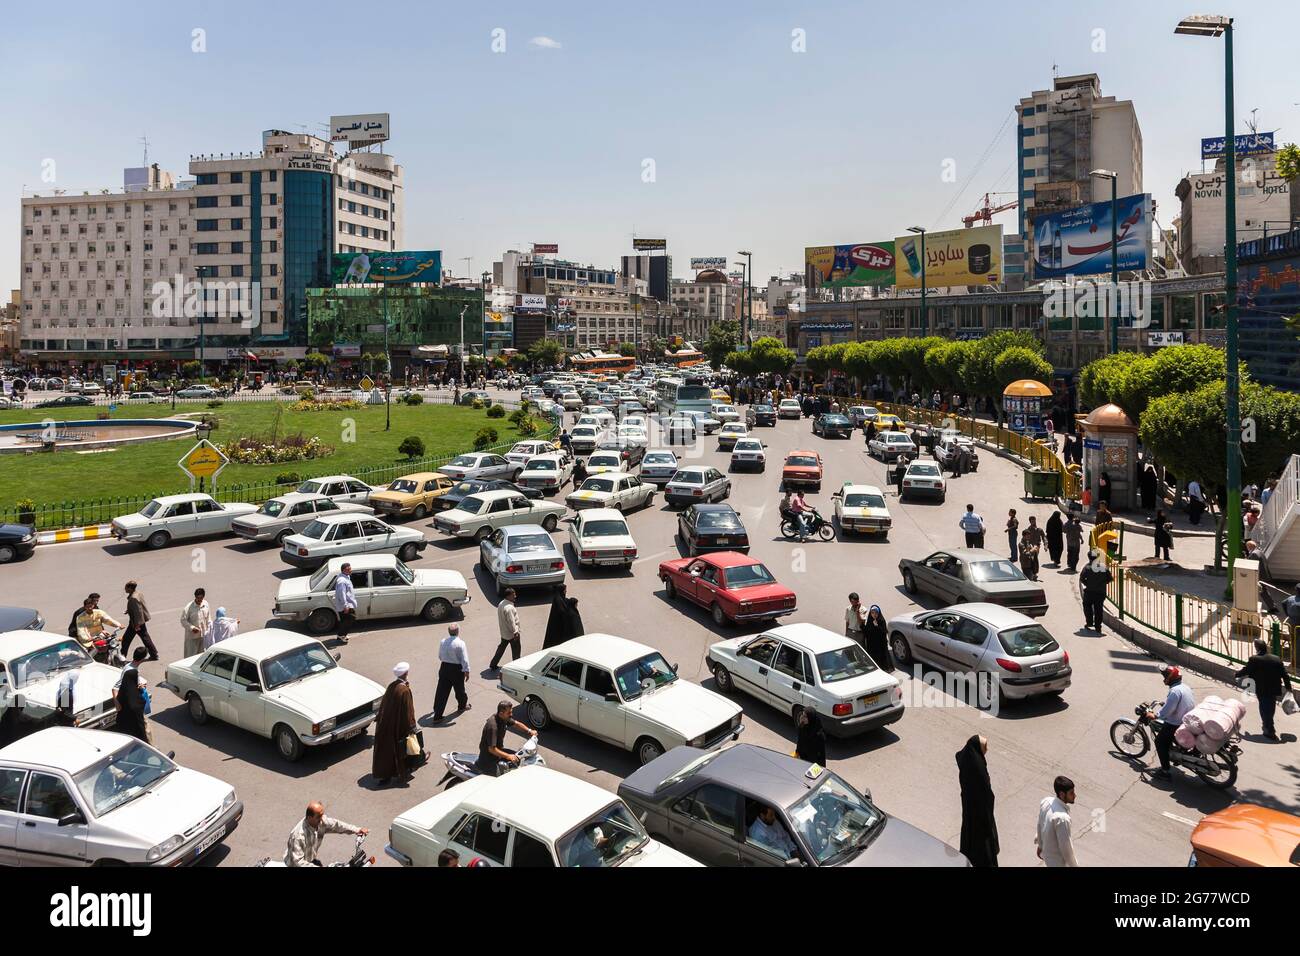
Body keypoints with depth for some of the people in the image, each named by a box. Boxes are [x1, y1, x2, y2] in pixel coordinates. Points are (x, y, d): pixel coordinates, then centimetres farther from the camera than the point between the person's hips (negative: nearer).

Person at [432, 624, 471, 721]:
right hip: (457, 669, -4)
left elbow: (440, 656, 12)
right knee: (459, 688, 19)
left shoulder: (442, 641, -1)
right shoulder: (460, 643, -18)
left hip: (444, 667, 4)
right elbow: (464, 659, -17)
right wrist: (467, 671, -8)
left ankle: (437, 715, 7)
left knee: (442, 691, 6)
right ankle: (462, 706, 42)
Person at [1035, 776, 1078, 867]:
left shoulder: (1046, 801, -12)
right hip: (1058, 860, -7)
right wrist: (1073, 865, -10)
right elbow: (1065, 846, -26)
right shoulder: (1062, 818, -37)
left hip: (1047, 852, 7)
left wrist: (1041, 845, 19)